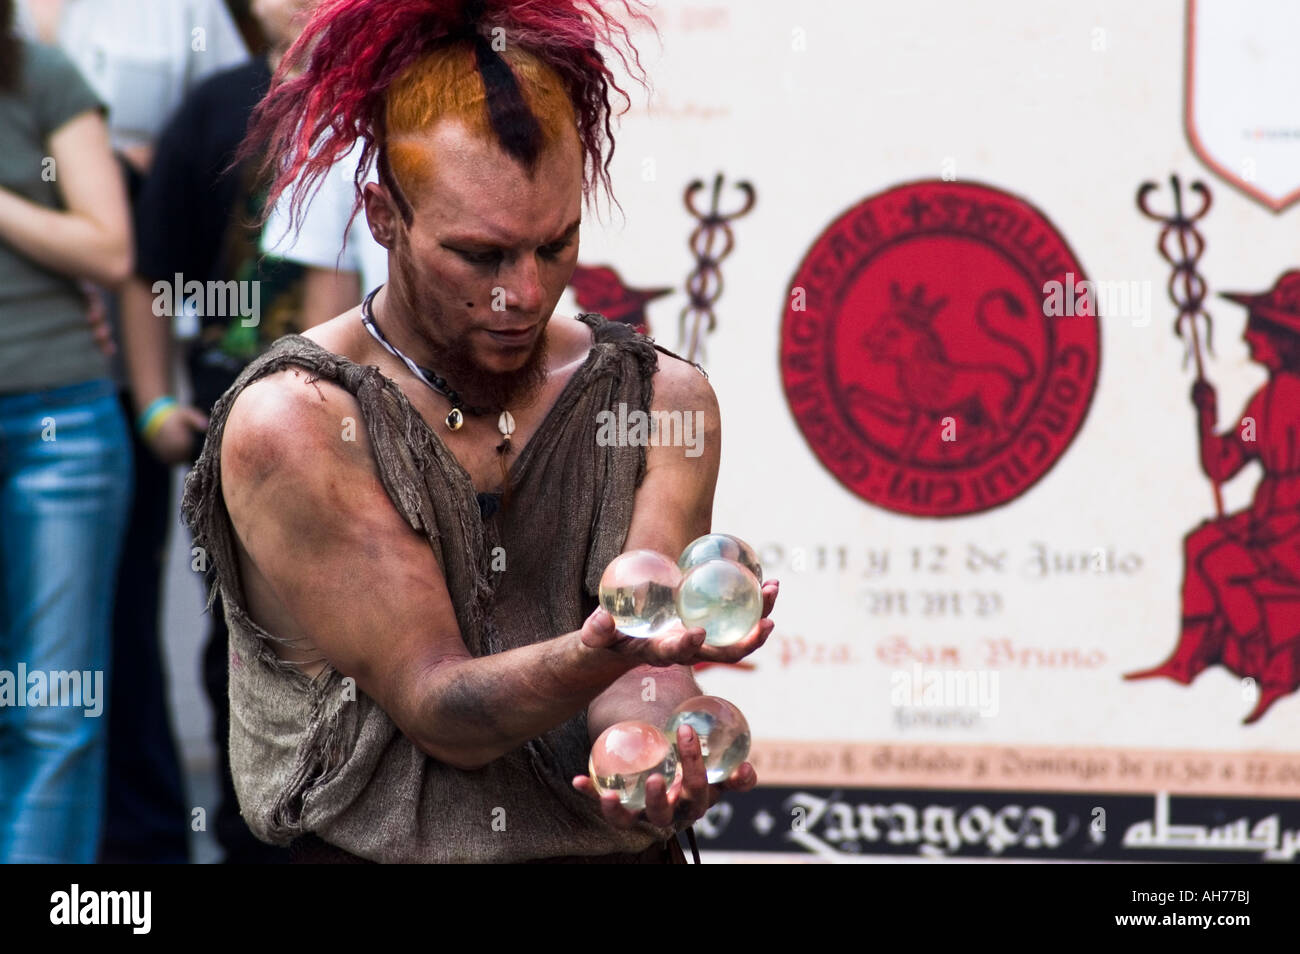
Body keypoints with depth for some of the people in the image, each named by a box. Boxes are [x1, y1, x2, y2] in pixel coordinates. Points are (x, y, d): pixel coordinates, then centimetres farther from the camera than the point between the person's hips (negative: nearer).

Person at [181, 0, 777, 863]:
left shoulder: (660, 401, 7)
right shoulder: (291, 424, -5)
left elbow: (641, 672, -4)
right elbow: (437, 707, -10)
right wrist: (602, 653, -29)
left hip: (615, 852, 3)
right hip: (368, 856, -2)